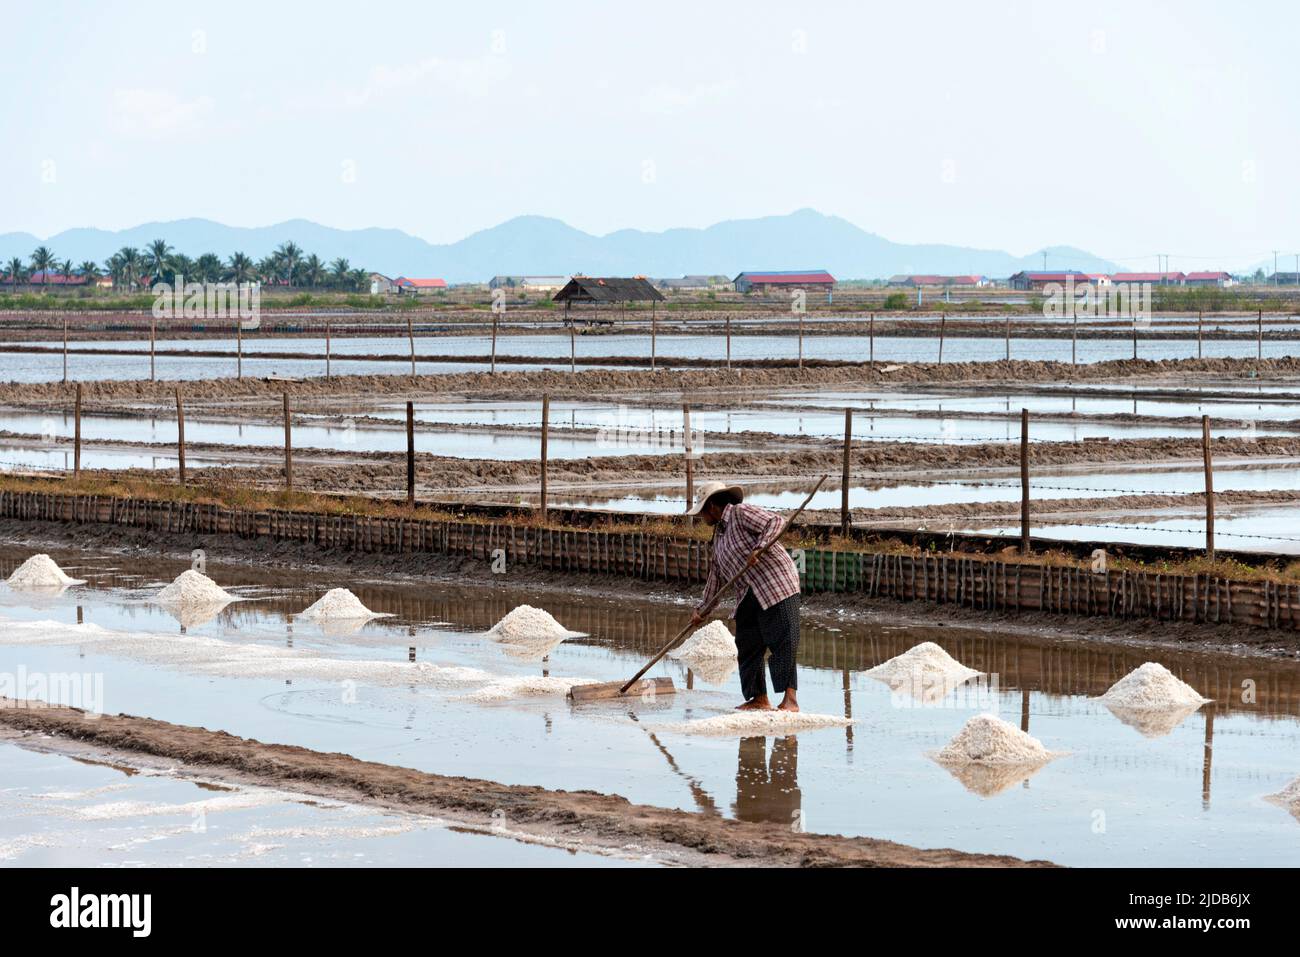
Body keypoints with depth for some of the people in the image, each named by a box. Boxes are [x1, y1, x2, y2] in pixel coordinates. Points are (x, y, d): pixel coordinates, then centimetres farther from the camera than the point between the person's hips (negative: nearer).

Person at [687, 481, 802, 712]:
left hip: (776, 584, -10)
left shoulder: (741, 513, -4)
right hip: (749, 596, 10)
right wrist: (701, 609, 25)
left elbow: (776, 522, -16)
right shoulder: (718, 537, 22)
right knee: (747, 645, 6)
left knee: (782, 642, -12)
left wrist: (758, 549, -26)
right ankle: (759, 699, 13)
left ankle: (790, 699, -15)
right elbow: (716, 578, 27)